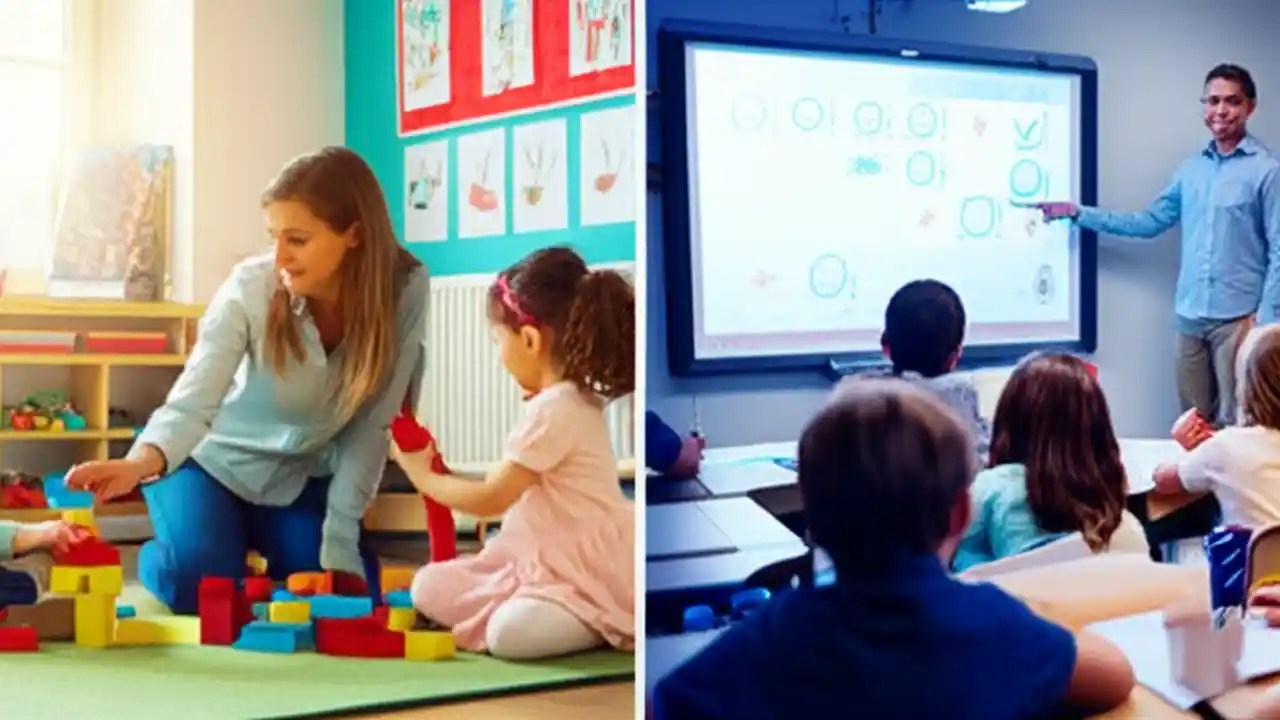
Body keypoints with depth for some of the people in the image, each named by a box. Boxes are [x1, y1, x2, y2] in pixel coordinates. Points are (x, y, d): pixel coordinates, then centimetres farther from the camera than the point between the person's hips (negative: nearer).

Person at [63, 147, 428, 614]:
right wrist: (142, 462, -58)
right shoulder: (251, 287, -29)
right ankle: (154, 561, 15)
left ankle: (265, 562, 23)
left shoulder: (404, 290, -24)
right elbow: (193, 401, -36)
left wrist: (340, 540, -18)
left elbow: (372, 426, -17)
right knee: (199, 582, -24)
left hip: (304, 477, 3)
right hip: (220, 460, -2)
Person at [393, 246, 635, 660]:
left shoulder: (553, 410, -21)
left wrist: (423, 476, 0)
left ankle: (602, 624, -6)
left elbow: (491, 499, -14)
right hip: (551, 560, 11)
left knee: (510, 632, -34)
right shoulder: (567, 399, 11)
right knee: (430, 587, 3)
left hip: (588, 572, -11)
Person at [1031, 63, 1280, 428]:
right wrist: (1078, 213, 13)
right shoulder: (1190, 169, 12)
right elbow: (1149, 222, 17)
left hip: (1237, 318, -5)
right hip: (1191, 316, 5)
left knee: (1234, 425, -2)